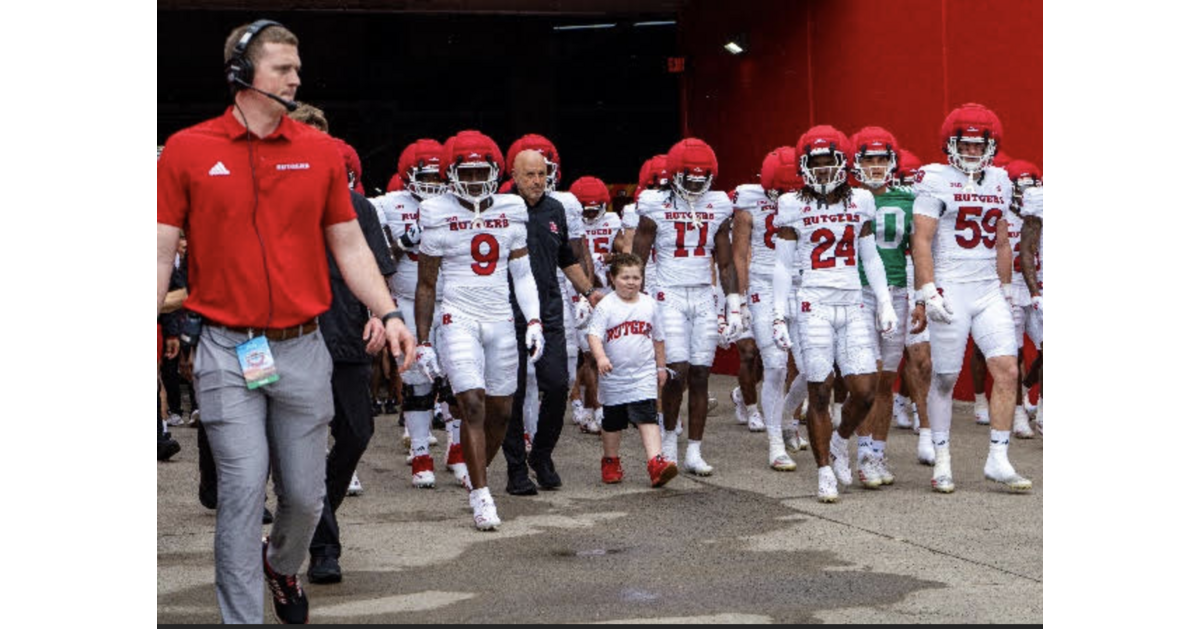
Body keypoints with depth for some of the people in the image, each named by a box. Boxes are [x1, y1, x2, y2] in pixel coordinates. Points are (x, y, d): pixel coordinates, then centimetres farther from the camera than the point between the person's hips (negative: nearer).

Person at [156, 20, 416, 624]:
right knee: (243, 492, -7)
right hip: (227, 352, -3)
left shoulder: (319, 151, 6)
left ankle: (282, 565, 41)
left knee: (305, 495, 9)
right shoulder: (188, 150, -1)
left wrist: (389, 314, -2)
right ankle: (242, 619, 4)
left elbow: (348, 245, 10)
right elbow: (162, 253, 0)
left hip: (303, 348, 3)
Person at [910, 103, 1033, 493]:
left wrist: (1006, 291, 19)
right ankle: (941, 461, 14)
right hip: (950, 290, -5)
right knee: (945, 378, 2)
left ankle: (998, 460, 1)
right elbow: (921, 240, -10)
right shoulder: (936, 180, -5)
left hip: (989, 290, 5)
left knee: (1007, 370, -4)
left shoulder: (999, 182, 13)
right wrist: (928, 292, -17)